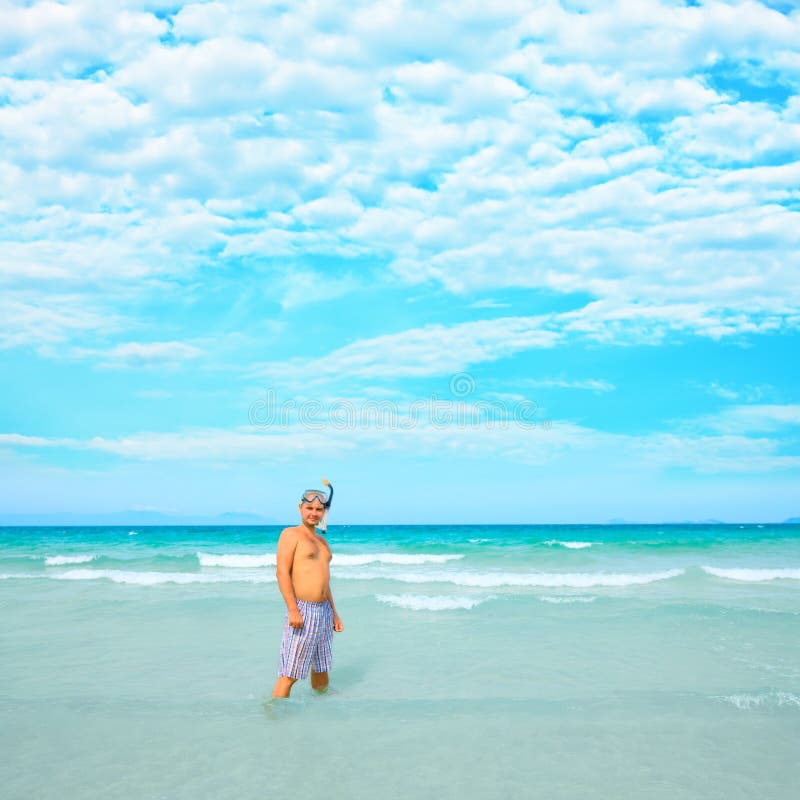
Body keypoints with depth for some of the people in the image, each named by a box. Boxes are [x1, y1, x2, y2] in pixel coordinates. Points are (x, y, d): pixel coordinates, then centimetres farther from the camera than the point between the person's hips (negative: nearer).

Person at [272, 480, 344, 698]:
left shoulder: (321, 541, 19)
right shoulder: (291, 534, -5)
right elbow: (282, 571, -13)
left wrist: (334, 613, 22)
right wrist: (292, 610, -21)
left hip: (324, 611, 8)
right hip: (301, 610, -8)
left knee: (321, 667, 18)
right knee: (290, 674, -9)